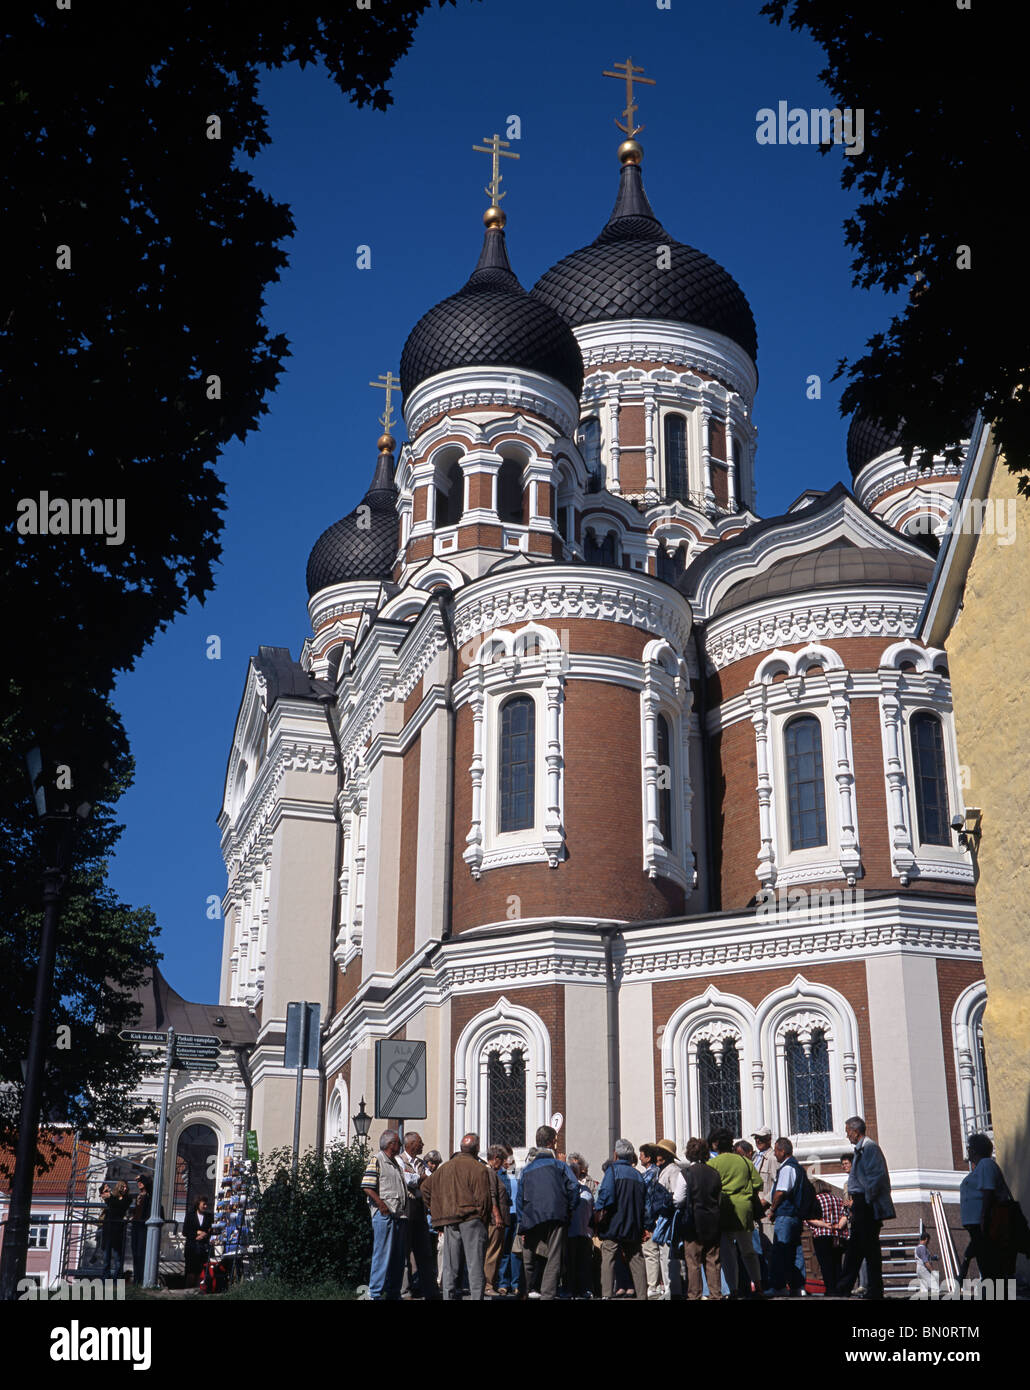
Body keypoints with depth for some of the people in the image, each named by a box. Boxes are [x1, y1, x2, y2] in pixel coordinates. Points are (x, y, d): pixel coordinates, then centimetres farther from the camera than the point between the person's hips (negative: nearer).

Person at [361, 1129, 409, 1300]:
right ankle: (376, 1293, -4)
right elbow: (367, 1187, -12)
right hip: (385, 1215, -8)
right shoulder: (376, 1160, -3)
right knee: (383, 1254, -8)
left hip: (400, 1215, 8)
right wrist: (382, 1205, -18)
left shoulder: (397, 1164, 23)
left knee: (399, 1257, 10)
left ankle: (393, 1293, 17)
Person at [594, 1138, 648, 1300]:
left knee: (608, 1258, -5)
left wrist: (599, 1212, -7)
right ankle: (641, 1295, 4)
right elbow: (645, 1201, 14)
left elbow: (606, 1194, -17)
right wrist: (642, 1227, 18)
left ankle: (606, 1294, -13)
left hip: (614, 1225, -5)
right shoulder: (638, 1175, 12)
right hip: (634, 1226, 5)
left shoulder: (613, 1170, -4)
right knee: (635, 1259, 7)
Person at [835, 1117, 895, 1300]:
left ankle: (875, 1290, 0)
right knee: (854, 1247, 12)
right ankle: (843, 1289, 16)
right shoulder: (860, 1149, 18)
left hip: (867, 1206, -10)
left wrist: (868, 1200, -17)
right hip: (861, 1206, 10)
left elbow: (877, 1176, -21)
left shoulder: (869, 1147, -13)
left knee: (870, 1248, -5)